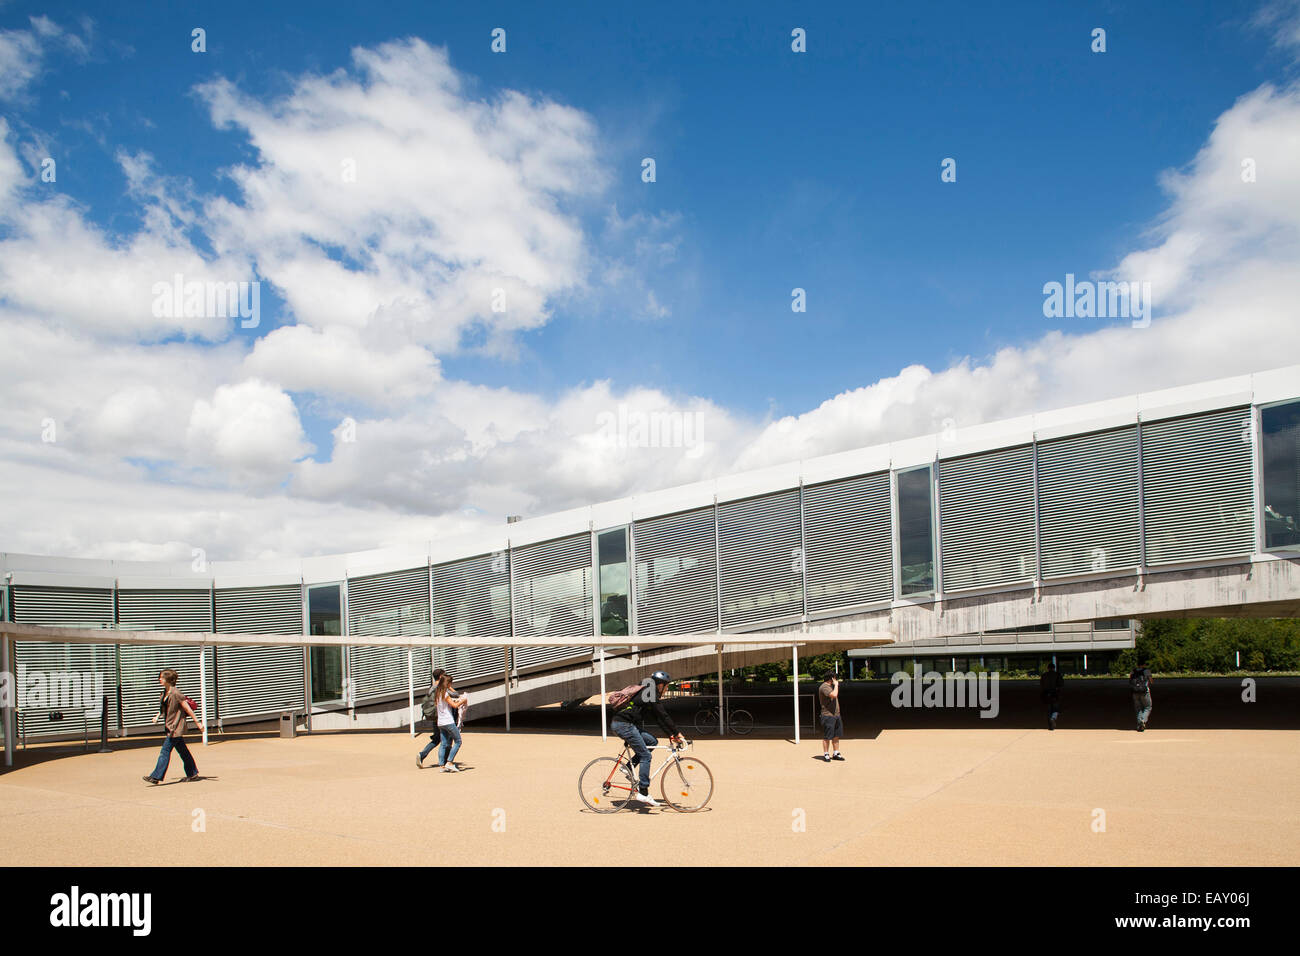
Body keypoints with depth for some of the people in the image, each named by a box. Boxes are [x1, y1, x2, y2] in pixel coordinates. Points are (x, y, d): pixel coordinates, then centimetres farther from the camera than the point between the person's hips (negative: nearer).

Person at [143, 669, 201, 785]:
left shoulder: (176, 693, -17)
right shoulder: (165, 692, 9)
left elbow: (188, 708, -15)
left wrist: (197, 722, -13)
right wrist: (158, 716, 12)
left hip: (176, 727, -9)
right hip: (171, 726, 9)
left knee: (165, 751, -7)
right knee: (183, 751, 14)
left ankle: (156, 777, -5)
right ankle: (193, 773, 22)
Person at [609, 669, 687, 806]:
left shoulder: (648, 693, 21)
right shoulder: (651, 695, -9)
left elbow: (659, 718, 23)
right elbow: (664, 717, -13)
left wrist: (671, 735, 18)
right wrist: (677, 733, -8)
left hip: (619, 723, 10)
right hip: (623, 724, -10)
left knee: (652, 741, 12)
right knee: (645, 756, -7)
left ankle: (629, 768, 10)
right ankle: (643, 792, -8)